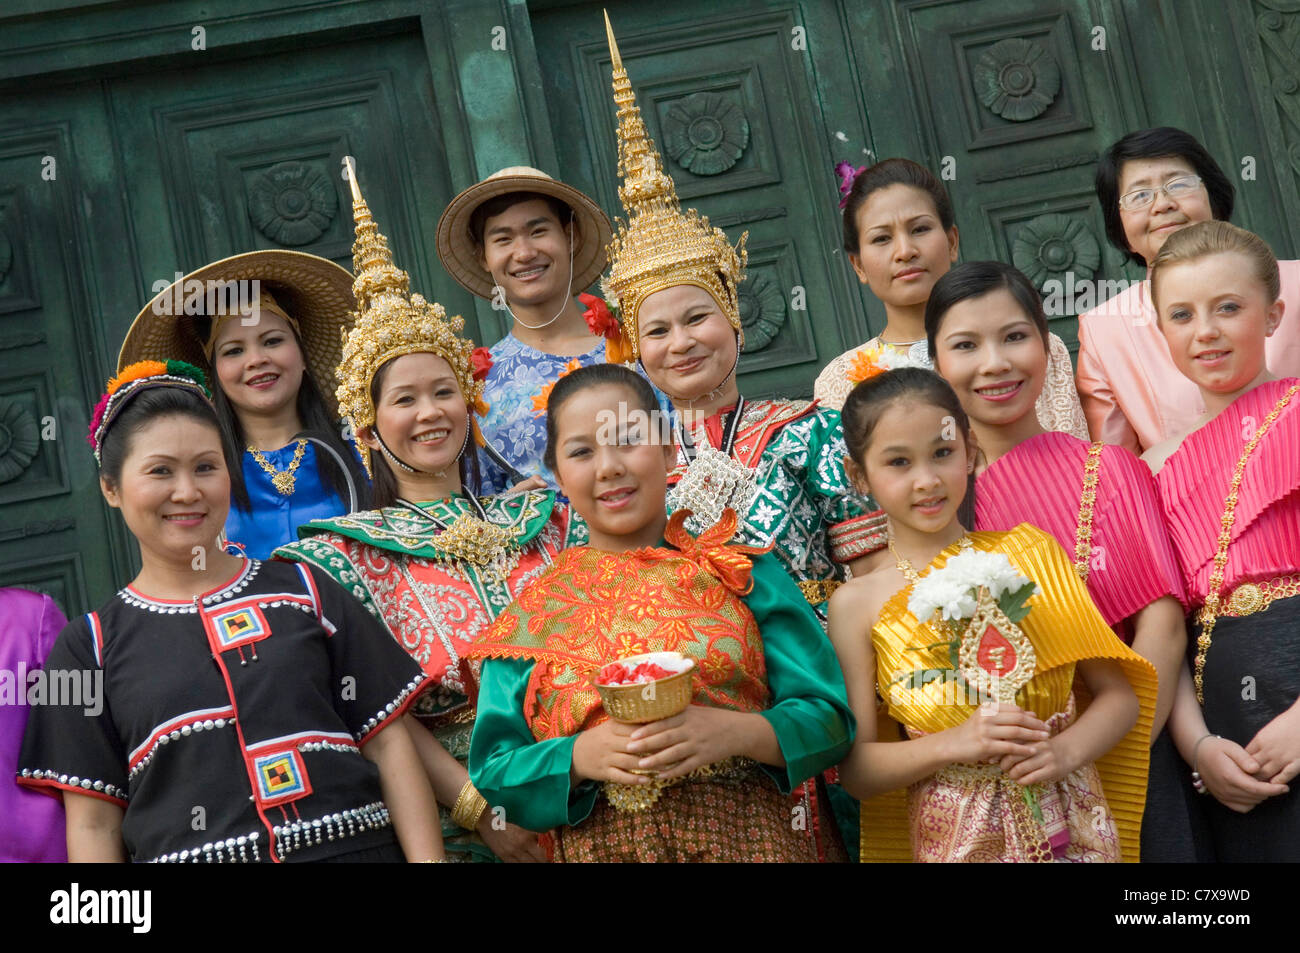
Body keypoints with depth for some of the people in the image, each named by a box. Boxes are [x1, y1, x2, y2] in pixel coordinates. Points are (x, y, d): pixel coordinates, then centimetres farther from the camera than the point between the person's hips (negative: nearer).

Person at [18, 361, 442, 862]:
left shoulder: (304, 592, 8)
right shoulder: (89, 645, 6)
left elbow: (388, 743, 4)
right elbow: (94, 823, 3)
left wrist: (428, 856, -6)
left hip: (351, 845, 1)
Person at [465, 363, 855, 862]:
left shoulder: (742, 571, 2)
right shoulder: (534, 613, 4)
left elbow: (828, 718, -1)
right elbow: (493, 773, 2)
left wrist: (737, 733, -18)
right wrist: (579, 757, -16)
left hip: (749, 838, 0)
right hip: (597, 846, 1)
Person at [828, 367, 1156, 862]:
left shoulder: (1027, 552, -1)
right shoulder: (857, 604, -4)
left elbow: (1119, 696, 2)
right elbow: (855, 769, -4)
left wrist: (1065, 750, -16)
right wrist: (956, 743, -18)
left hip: (1071, 827, 1)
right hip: (955, 838, -1)